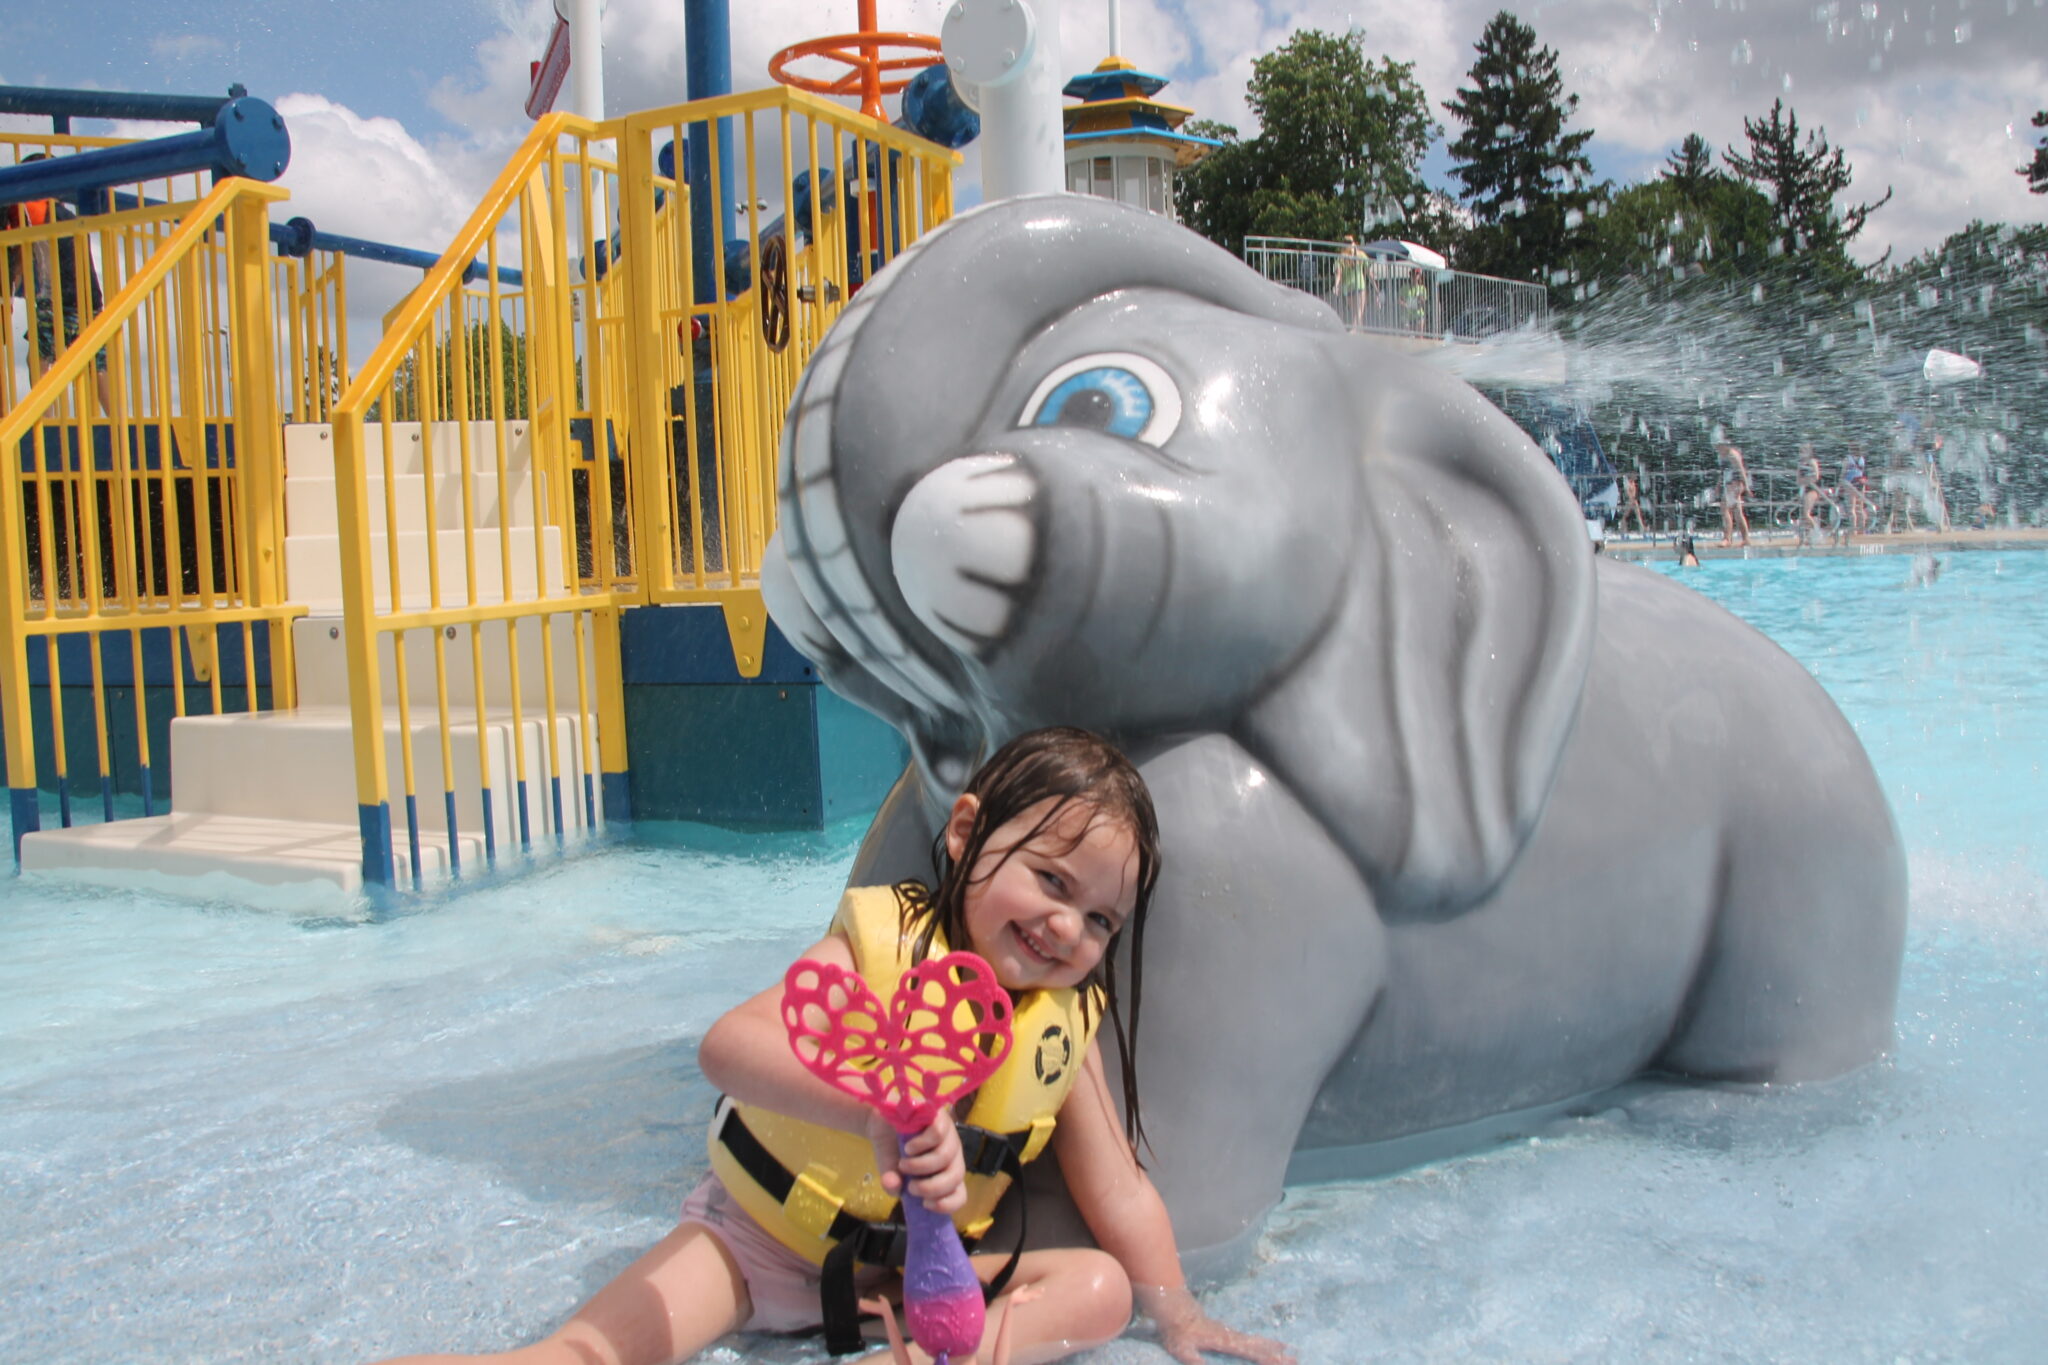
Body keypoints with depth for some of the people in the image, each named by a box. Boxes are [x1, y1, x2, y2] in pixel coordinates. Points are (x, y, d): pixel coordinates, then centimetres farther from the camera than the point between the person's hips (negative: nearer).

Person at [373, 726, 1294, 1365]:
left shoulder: (1064, 1027, -1)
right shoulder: (878, 943, -18)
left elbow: (1119, 1190, 6)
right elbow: (728, 1046, -35)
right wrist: (880, 1108, -50)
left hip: (912, 1274, 4)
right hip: (756, 1236, -4)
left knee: (1100, 1289, -18)